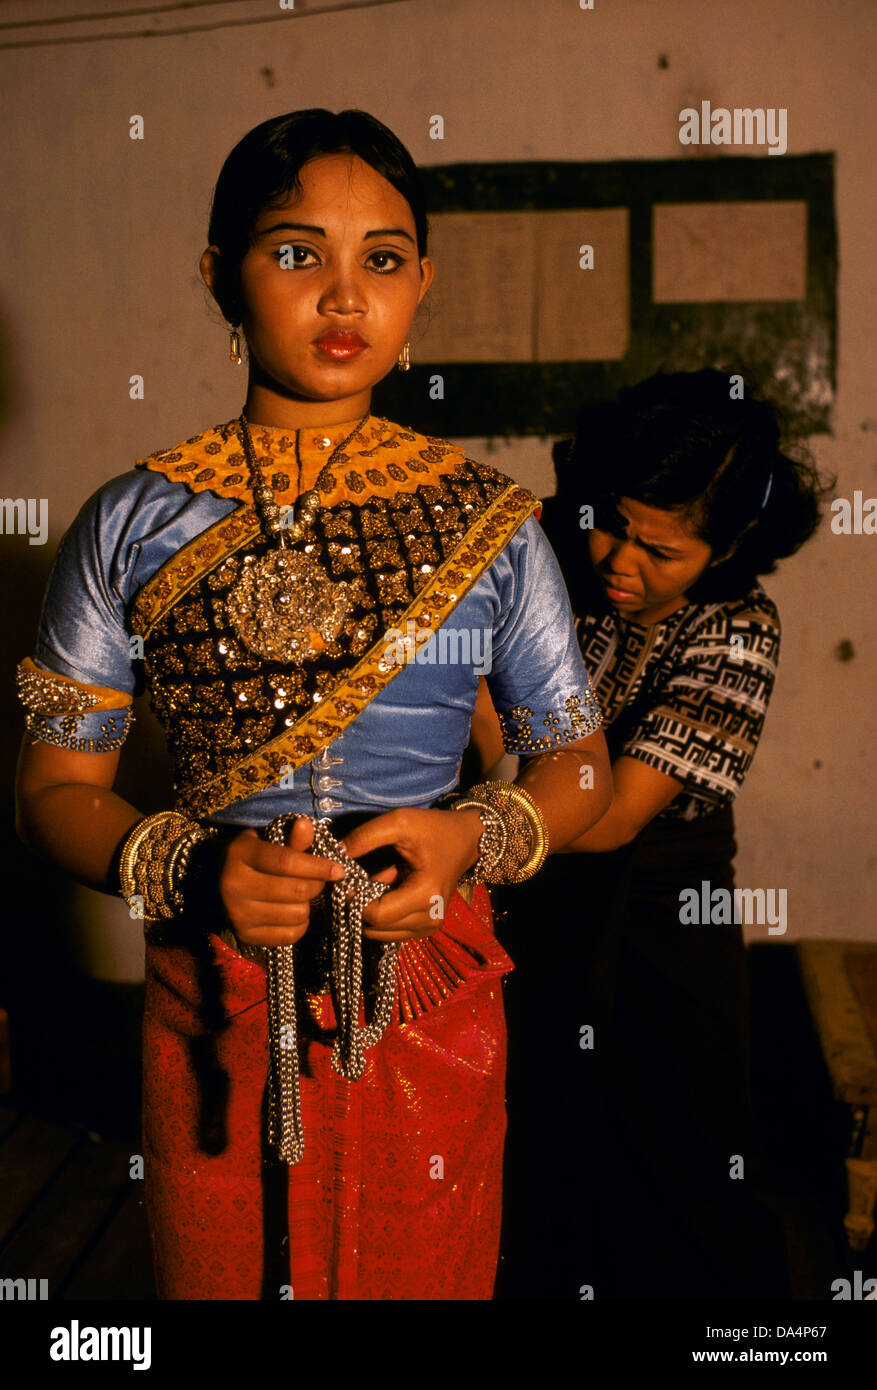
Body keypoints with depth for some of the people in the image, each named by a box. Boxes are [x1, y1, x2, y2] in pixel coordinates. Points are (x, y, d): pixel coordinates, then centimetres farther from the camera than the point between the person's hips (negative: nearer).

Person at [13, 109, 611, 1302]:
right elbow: (57, 788, -1)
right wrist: (189, 868, -20)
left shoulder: (487, 522, -3)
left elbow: (576, 765, 4)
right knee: (218, 1274, 17)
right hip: (213, 1001, 0)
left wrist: (475, 836, -16)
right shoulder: (133, 528, -4)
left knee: (427, 1278, 18)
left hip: (426, 995, 1)